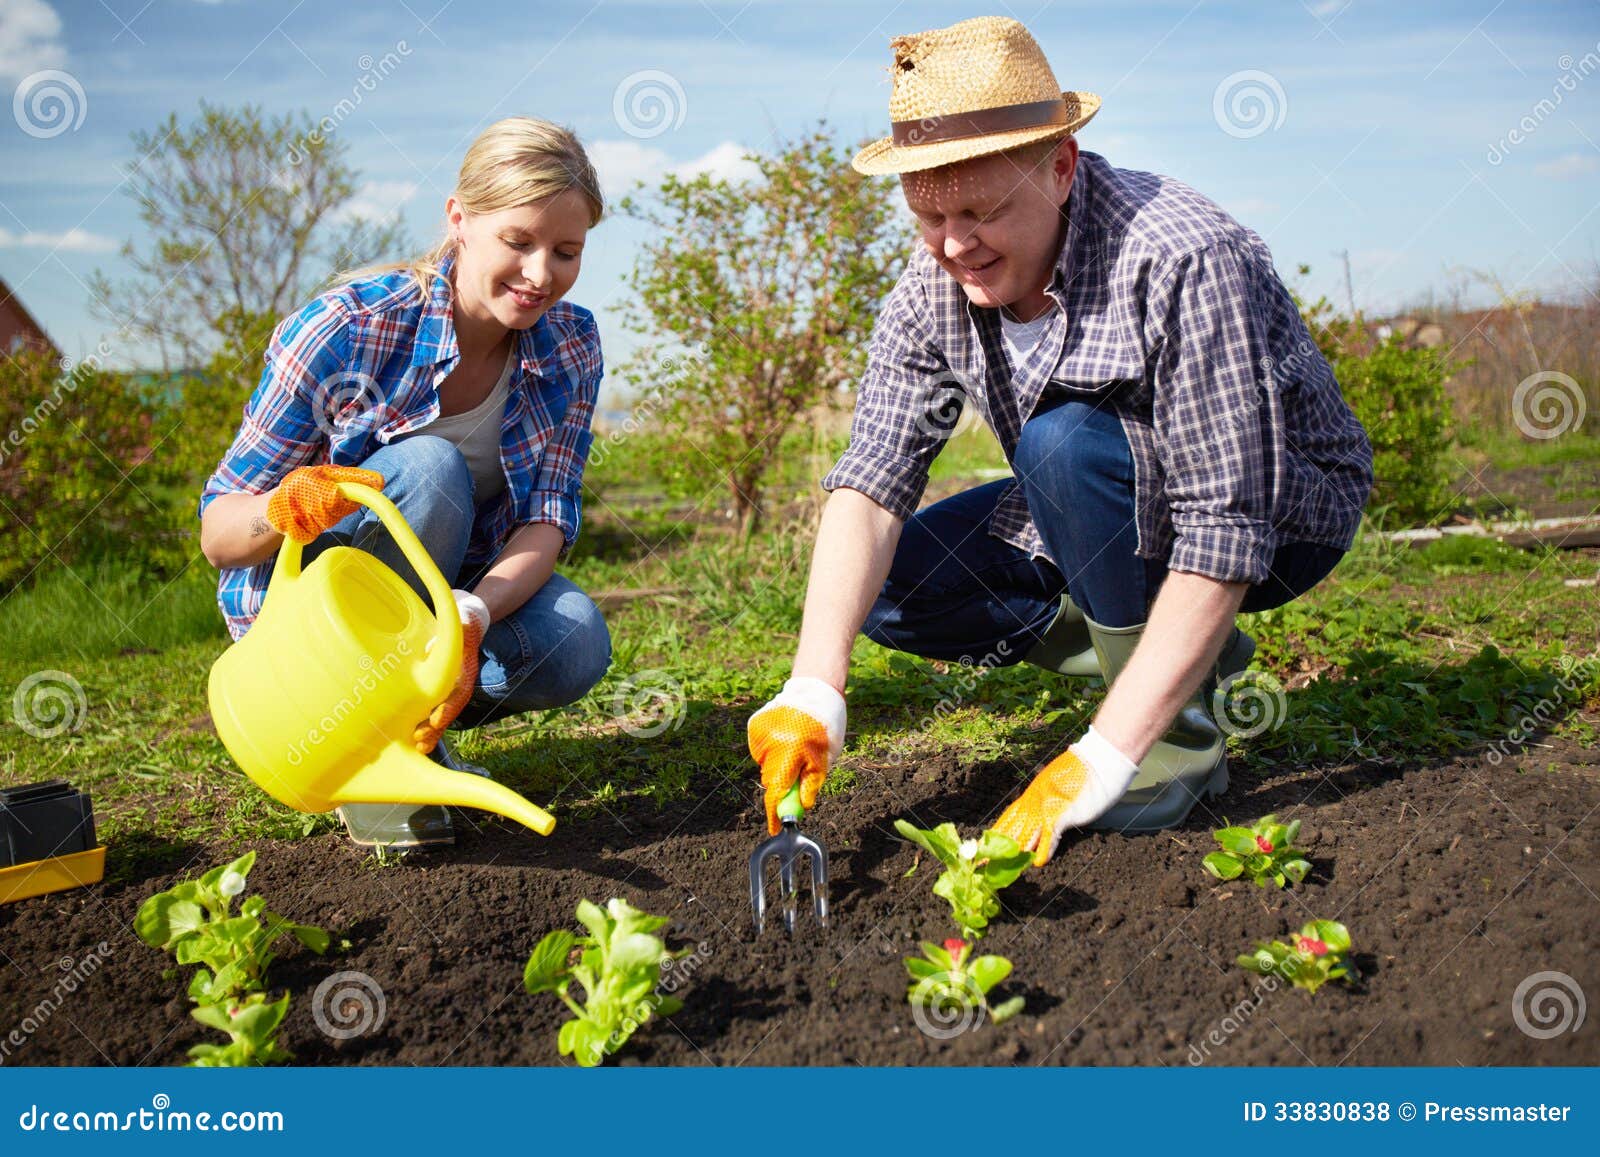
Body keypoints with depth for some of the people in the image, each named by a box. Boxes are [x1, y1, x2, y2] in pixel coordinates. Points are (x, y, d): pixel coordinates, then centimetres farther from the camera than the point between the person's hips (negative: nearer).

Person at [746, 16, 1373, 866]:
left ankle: (1181, 737, -16)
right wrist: (814, 690, -35)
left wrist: (1099, 762, -39)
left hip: (1282, 509, -7)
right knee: (887, 589, -7)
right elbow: (871, 479, -20)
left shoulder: (1181, 260, -33)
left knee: (1064, 445, -34)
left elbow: (1225, 535, -35)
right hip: (1102, 516, 7)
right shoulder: (935, 286, -13)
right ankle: (1180, 653, 3)